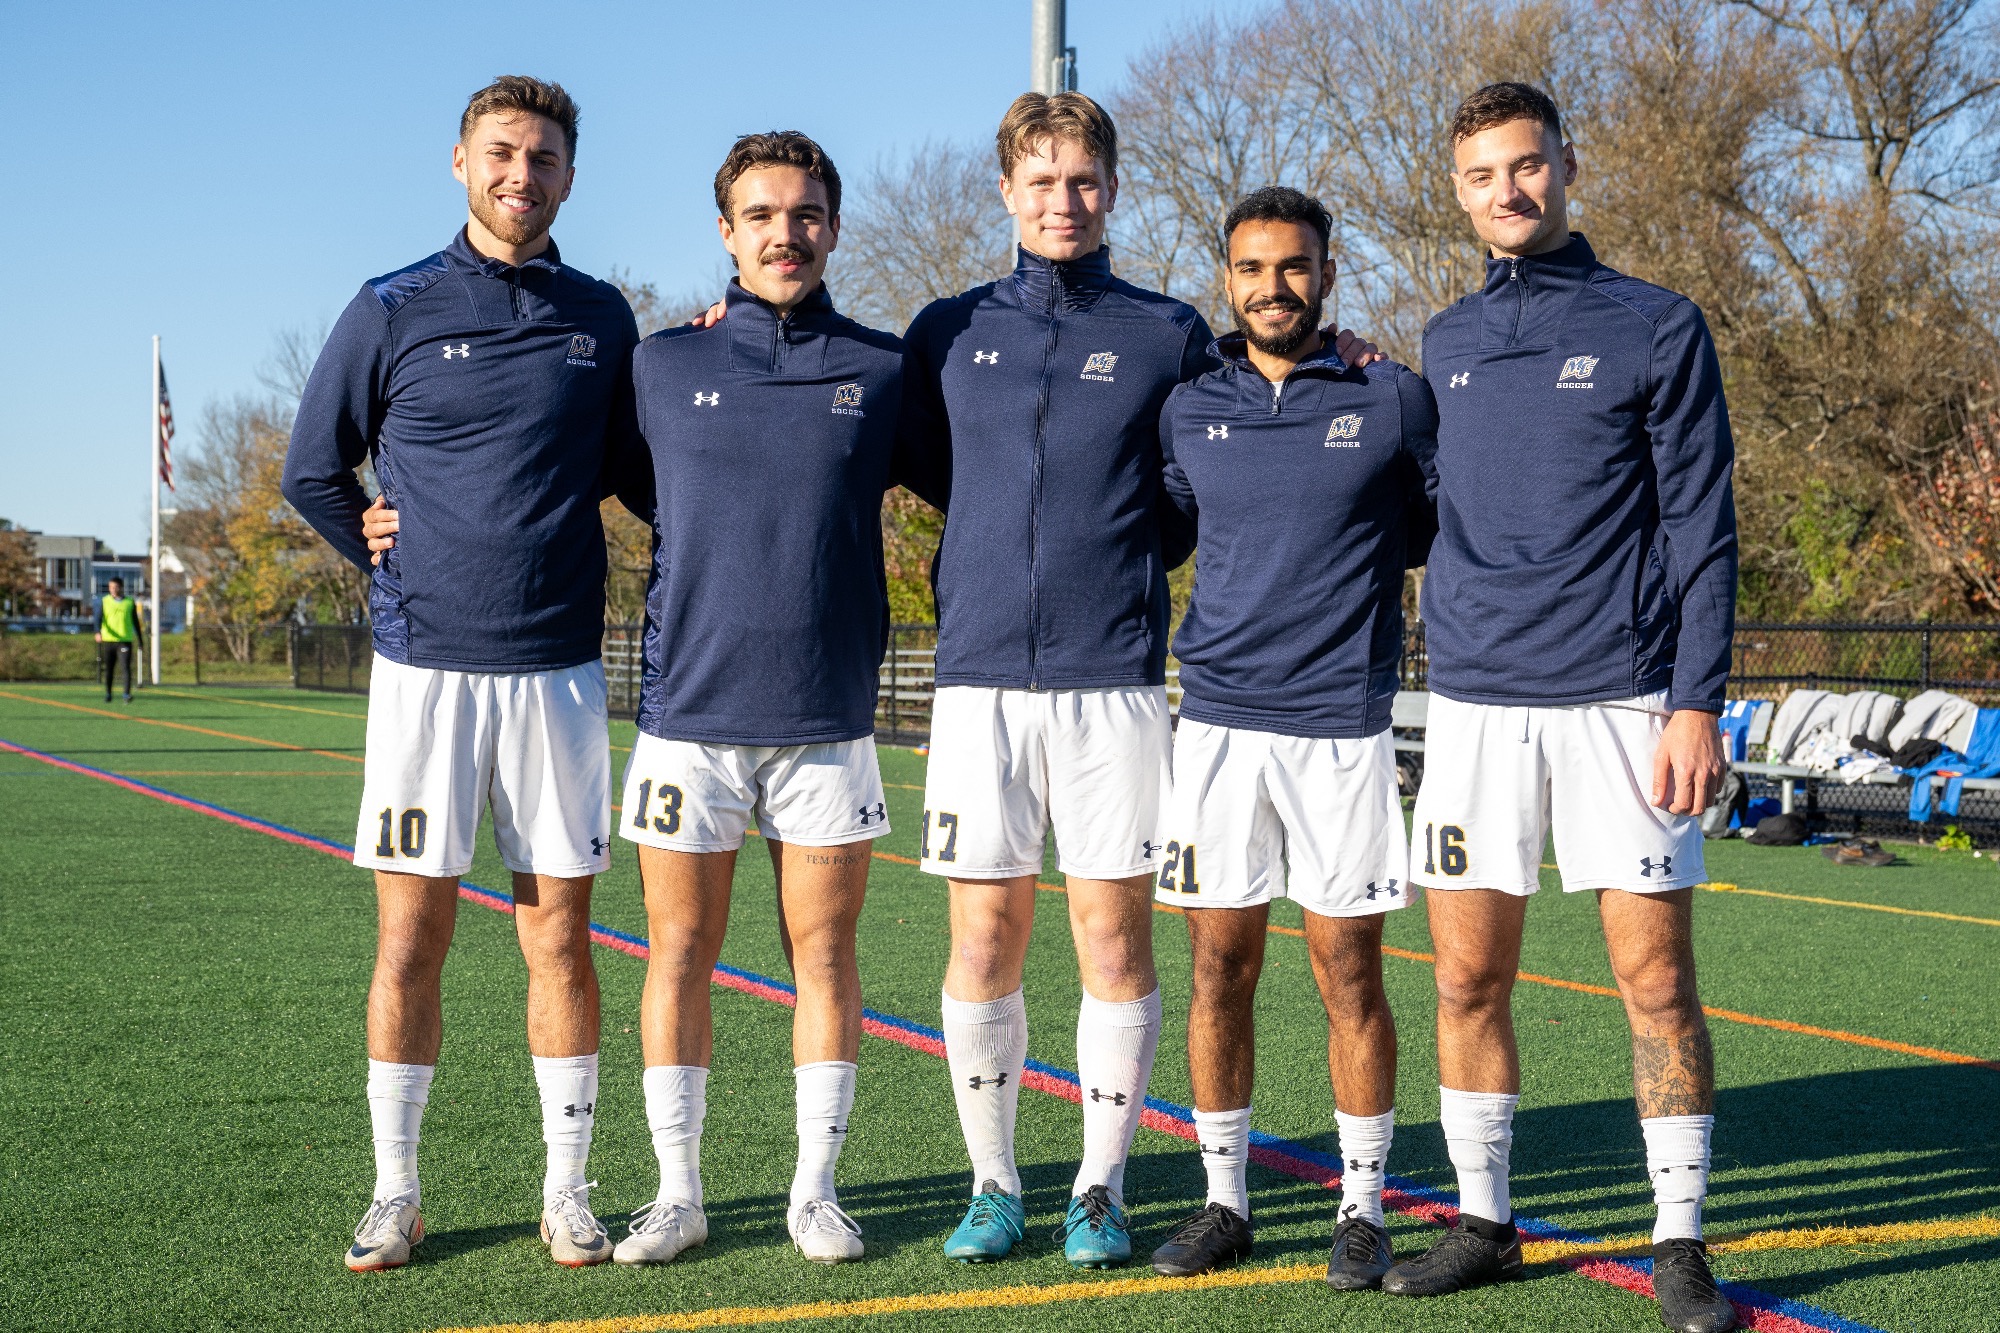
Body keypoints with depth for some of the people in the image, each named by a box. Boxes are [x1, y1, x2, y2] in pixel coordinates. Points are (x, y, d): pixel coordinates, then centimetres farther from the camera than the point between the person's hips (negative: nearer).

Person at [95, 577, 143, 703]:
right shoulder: (104, 601, 6)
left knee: (126, 667, -14)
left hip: (125, 640, -1)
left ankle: (127, 695, -18)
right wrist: (98, 632, -25)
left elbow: (136, 623, 13)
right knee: (108, 669, 7)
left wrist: (141, 642, 13)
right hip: (108, 640, 1)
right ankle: (108, 694, 21)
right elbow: (99, 618, -5)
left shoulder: (130, 602, 7)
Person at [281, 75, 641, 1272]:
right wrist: (393, 563, 8)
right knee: (412, 933, 1)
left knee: (559, 932, 4)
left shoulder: (602, 317, 8)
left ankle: (567, 1189, 13)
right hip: (425, 667, -1)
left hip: (558, 669, 1)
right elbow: (313, 472, 12)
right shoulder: (393, 311, 3)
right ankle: (396, 1193, 12)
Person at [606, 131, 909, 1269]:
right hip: (688, 712, 0)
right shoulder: (666, 366, 4)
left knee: (825, 954, 5)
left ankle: (816, 1189, 18)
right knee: (680, 957, 5)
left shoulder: (883, 369, 4)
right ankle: (679, 1192, 17)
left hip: (830, 717, 0)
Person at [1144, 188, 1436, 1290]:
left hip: (1343, 723, -2)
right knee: (1221, 965, 6)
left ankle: (1363, 1208, 14)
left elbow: (1450, 527, 12)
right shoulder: (1189, 411, 9)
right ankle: (1223, 1199, 18)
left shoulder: (1393, 400, 2)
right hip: (1217, 718, 2)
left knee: (1349, 969, 2)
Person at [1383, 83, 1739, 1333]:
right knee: (1469, 977, 5)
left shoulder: (1659, 327, 0)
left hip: (1621, 699, -3)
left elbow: (1702, 528, -3)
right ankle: (1484, 1220, 19)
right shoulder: (1447, 343, 12)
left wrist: (1697, 701, -10)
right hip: (1476, 700, 4)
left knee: (1657, 974, -1)